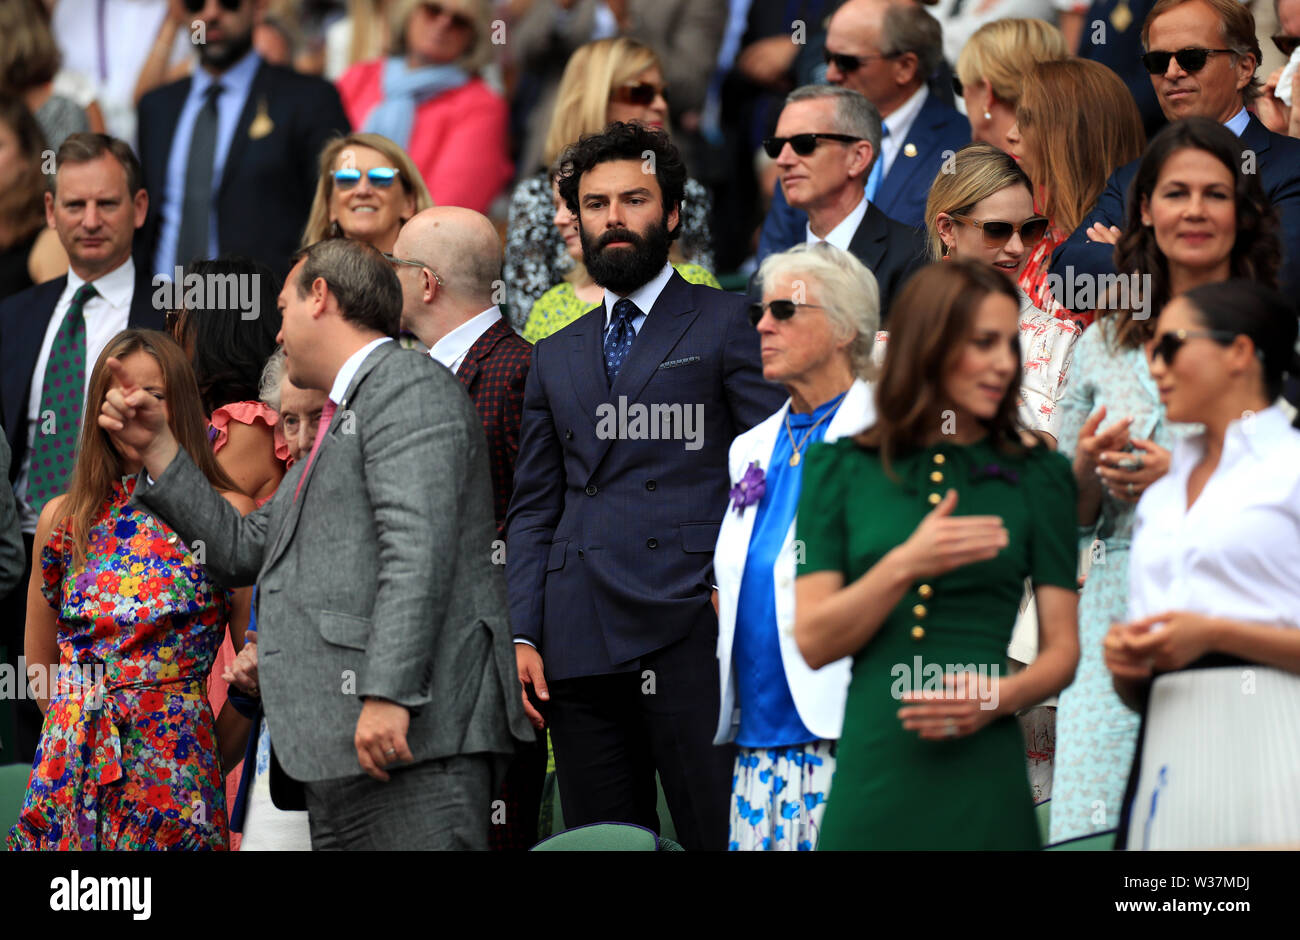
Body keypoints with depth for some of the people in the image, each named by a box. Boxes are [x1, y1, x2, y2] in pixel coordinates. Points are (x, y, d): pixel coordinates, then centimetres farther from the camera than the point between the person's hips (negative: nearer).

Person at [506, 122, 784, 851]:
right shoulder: (556, 357, 22)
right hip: (582, 645, 5)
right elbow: (533, 508, 19)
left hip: (691, 630, -5)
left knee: (722, 832, -12)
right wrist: (523, 636, 8)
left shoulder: (729, 323, 7)